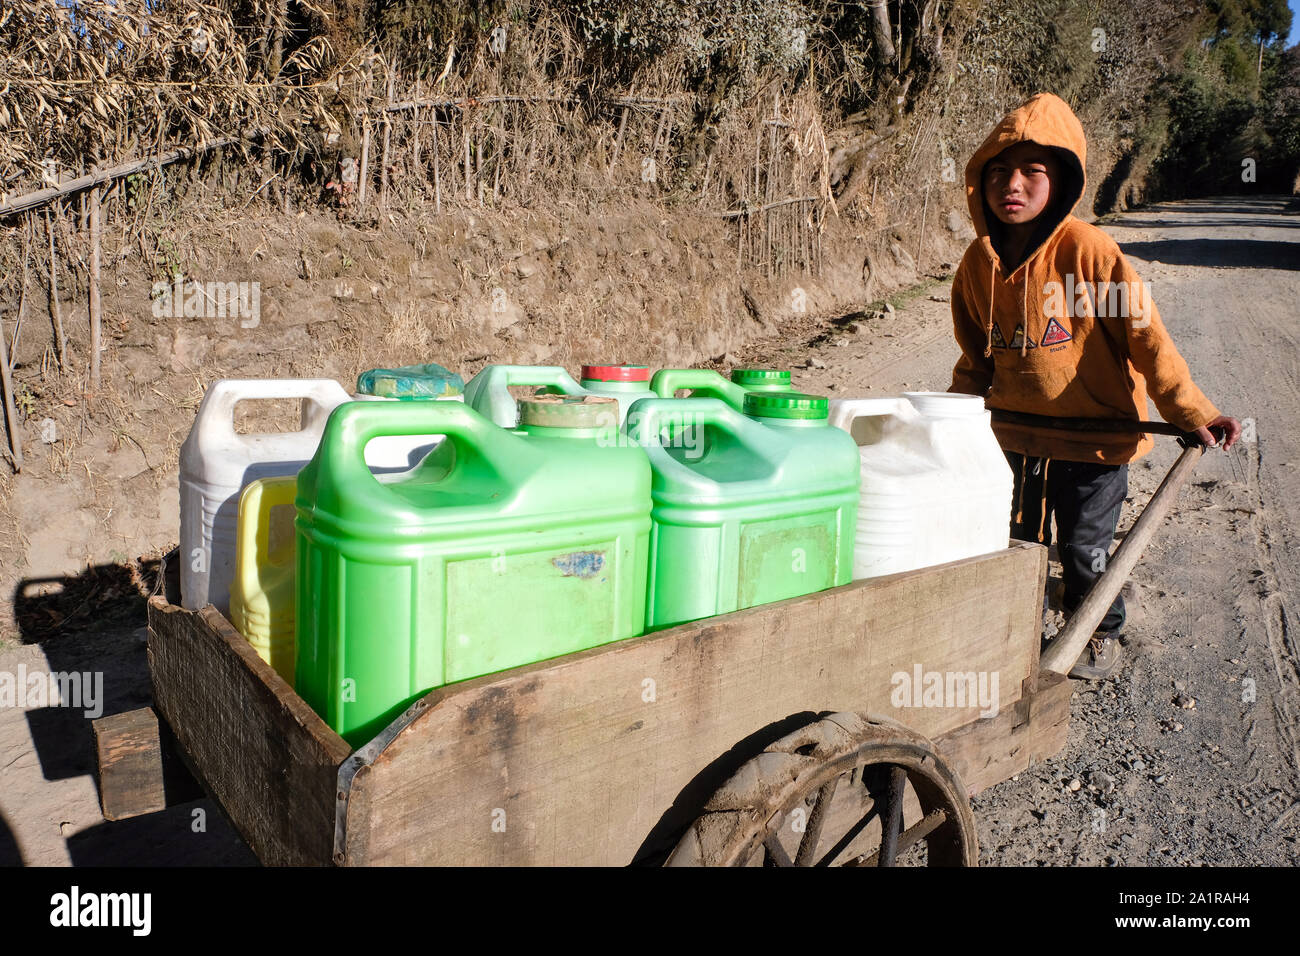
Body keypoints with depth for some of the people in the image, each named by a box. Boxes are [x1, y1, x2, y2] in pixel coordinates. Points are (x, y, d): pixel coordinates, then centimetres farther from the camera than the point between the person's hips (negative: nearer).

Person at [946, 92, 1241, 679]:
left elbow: (1143, 332, -17)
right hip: (1015, 433, 5)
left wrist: (1191, 411, -20)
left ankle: (1101, 636, 35)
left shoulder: (1087, 250, -20)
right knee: (1016, 541, 16)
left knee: (1085, 547, 8)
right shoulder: (978, 262, -4)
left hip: (1094, 433, -4)